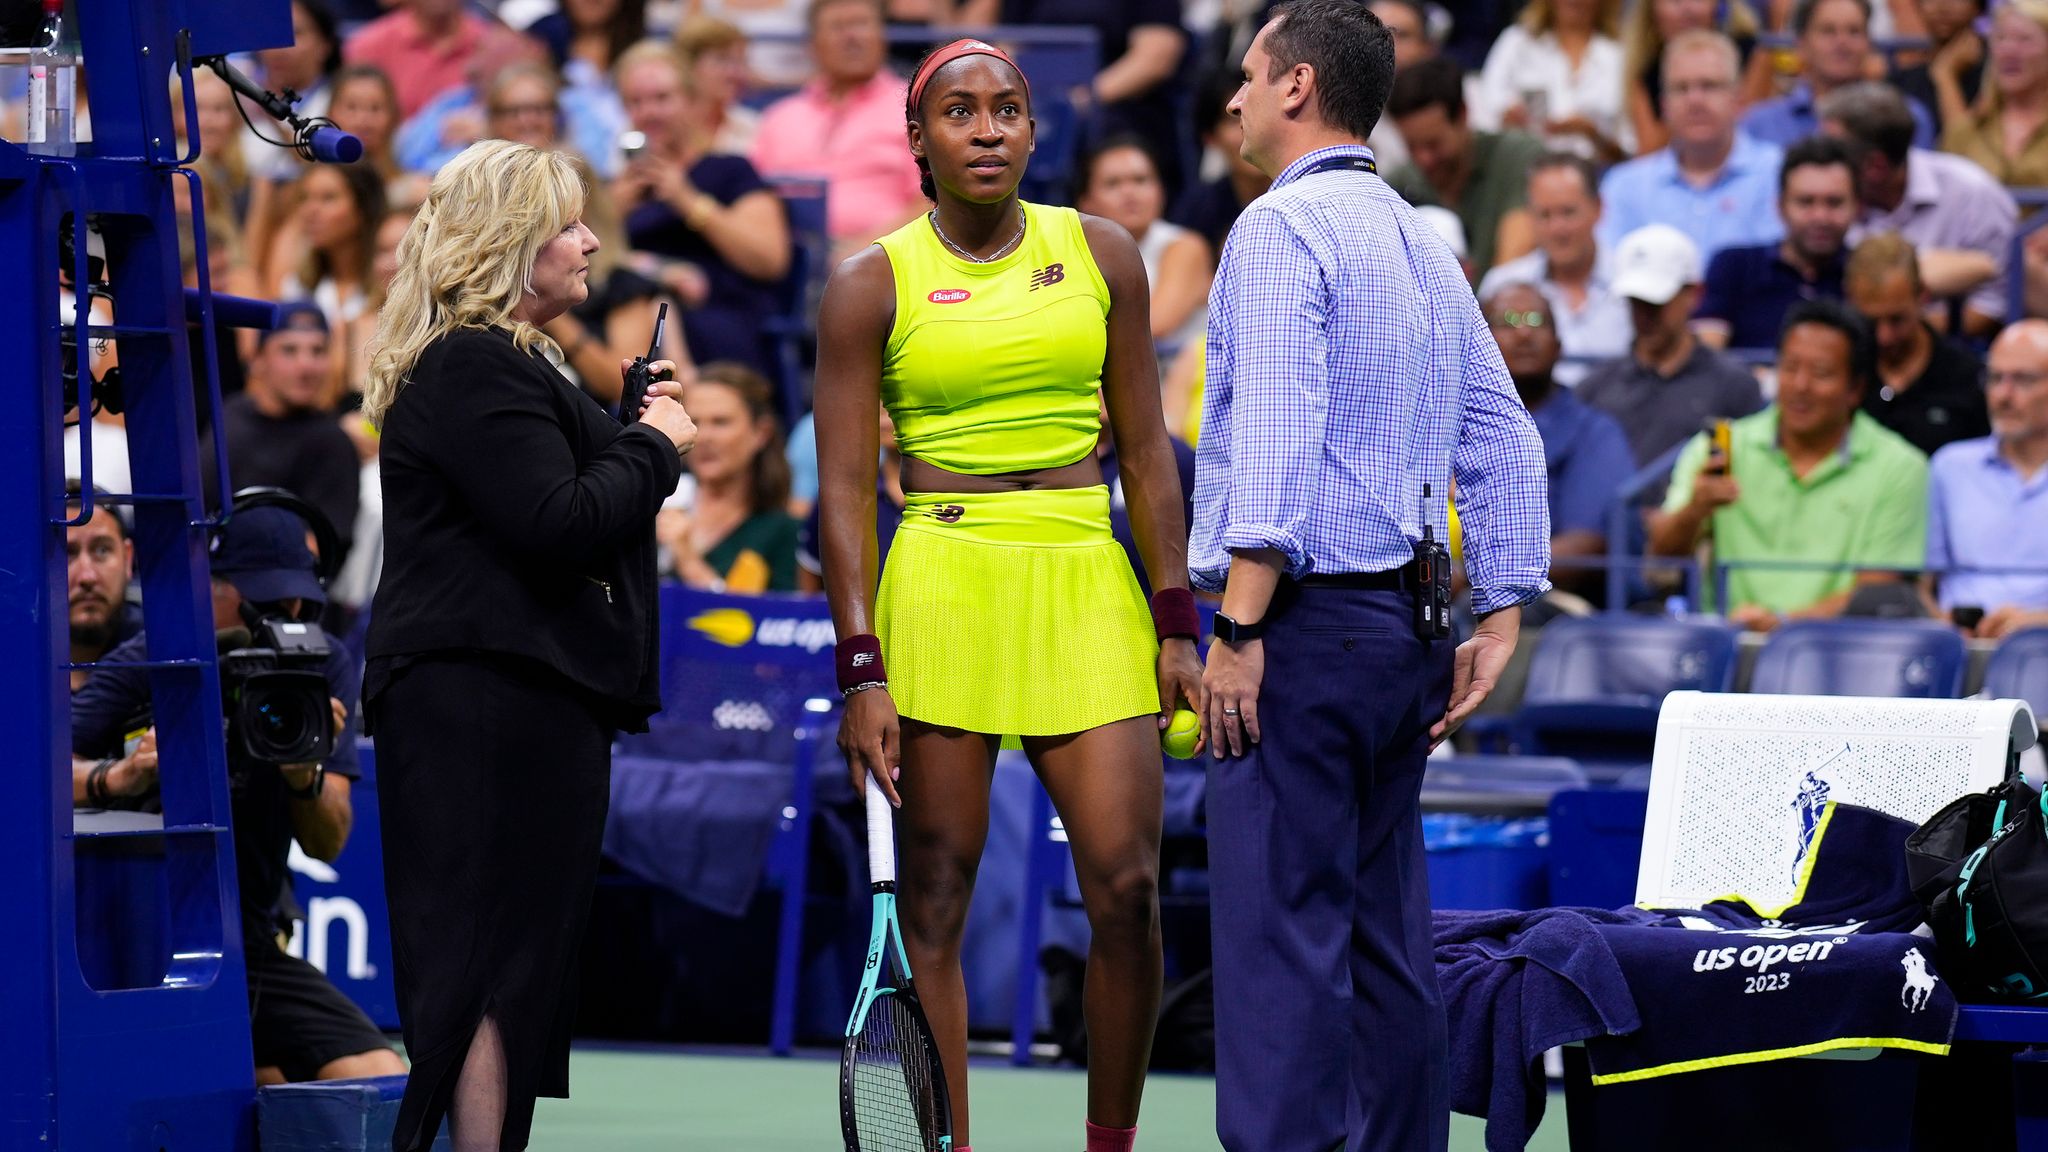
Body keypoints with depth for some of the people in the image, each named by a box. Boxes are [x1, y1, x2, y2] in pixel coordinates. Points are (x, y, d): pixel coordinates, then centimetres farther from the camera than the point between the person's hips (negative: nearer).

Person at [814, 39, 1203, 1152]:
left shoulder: (1100, 255, 8)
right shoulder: (871, 286, 1)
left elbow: (1145, 451, 12)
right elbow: (844, 488, 0)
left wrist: (1176, 627, 7)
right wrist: (862, 672, -8)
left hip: (1086, 585, 2)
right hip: (941, 588, -2)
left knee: (1127, 884, -7)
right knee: (933, 903, -3)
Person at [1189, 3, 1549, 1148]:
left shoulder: (1282, 229, -9)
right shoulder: (1425, 243, 17)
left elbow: (1275, 443, -18)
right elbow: (1508, 442, 17)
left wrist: (1239, 629, -19)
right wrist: (1498, 624, 16)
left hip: (1309, 621, -9)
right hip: (1409, 624, 9)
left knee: (1281, 934, -11)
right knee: (1386, 936, 11)